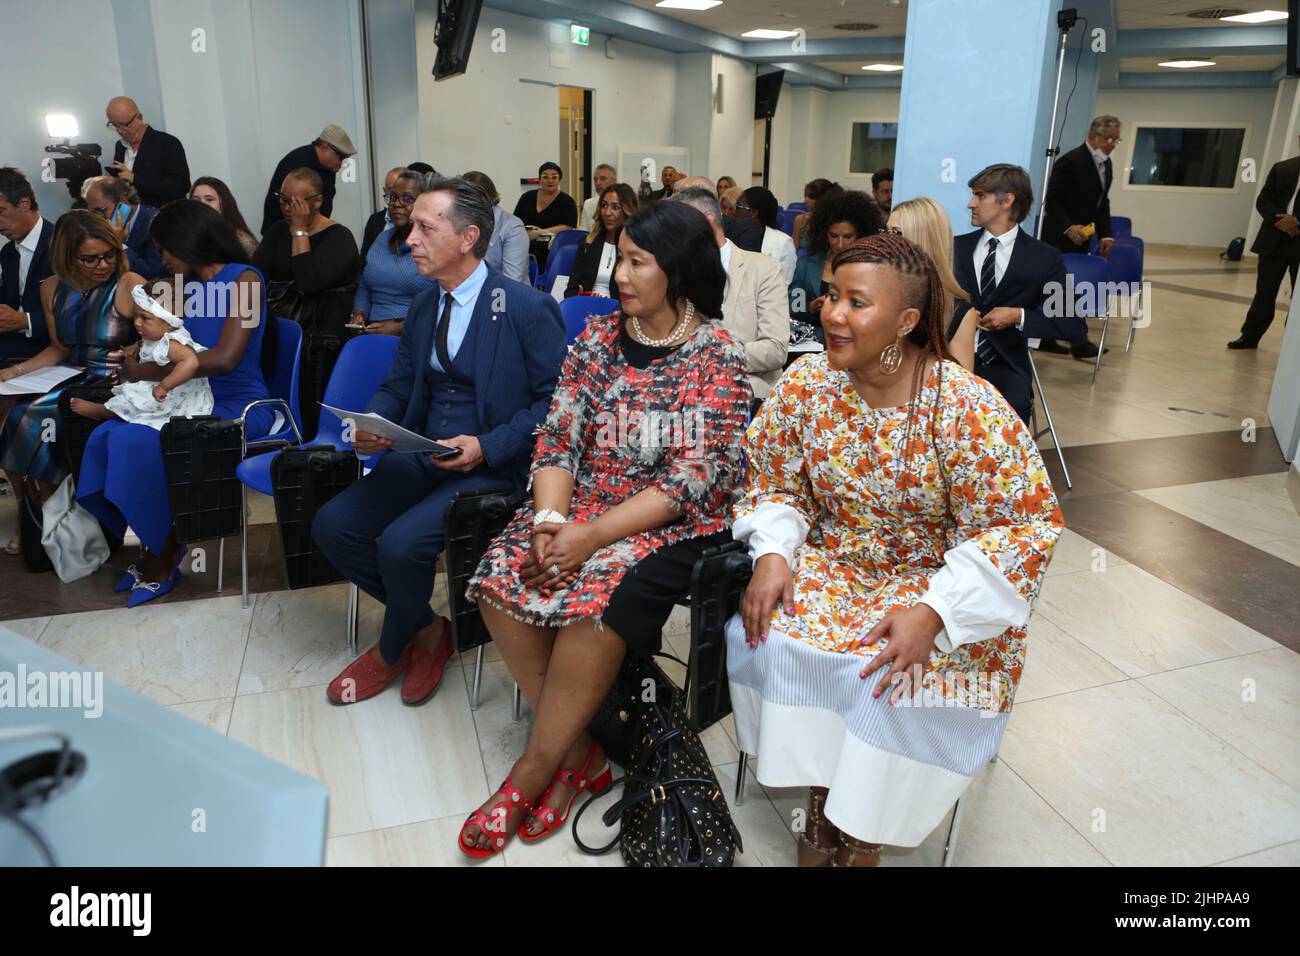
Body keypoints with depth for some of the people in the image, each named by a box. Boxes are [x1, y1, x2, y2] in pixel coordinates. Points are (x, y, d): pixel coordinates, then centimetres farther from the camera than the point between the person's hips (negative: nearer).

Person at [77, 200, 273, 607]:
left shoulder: (245, 279, -8)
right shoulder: (190, 287, 16)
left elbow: (225, 357, -21)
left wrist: (147, 371, -15)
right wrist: (141, 352, 4)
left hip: (238, 407, -7)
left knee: (140, 442, -26)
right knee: (107, 435, -15)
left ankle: (163, 560, -7)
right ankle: (152, 547, -4)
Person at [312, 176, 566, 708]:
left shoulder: (527, 308, -11)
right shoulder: (423, 308, 12)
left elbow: (555, 400, -12)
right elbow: (396, 387, 18)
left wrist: (487, 446, -21)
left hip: (494, 466, -7)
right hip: (422, 455, 8)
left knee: (401, 542, -25)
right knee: (331, 526, -7)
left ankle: (393, 648, 10)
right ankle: (425, 628, 11)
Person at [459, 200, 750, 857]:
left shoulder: (717, 358, -8)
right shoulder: (599, 336, 8)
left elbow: (693, 480, -15)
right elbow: (557, 440, 4)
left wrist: (594, 535, -22)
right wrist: (551, 519, -15)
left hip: (673, 525, -5)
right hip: (581, 506, 5)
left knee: (594, 599, -31)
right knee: (501, 580, -20)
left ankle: (531, 773, -8)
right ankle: (577, 752, -4)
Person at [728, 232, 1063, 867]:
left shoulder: (969, 409, -20)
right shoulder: (806, 385, -9)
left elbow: (1027, 523, -17)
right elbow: (775, 484, 3)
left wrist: (933, 611, -27)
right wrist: (772, 554, -17)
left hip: (936, 581, -3)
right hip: (829, 568, 3)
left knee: (912, 681, -27)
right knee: (766, 639, -22)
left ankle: (864, 827, 4)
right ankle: (820, 792, 4)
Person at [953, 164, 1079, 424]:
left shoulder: (1044, 258, 5)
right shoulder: (957, 247, 12)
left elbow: (1074, 325, 3)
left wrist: (1019, 316, -10)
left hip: (1005, 362, -1)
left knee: (1015, 405, -32)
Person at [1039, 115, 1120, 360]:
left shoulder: (1106, 165, 12)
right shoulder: (1070, 162, -15)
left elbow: (1102, 203, 18)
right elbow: (1052, 201, -18)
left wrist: (1105, 235, 9)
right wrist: (1068, 227, -28)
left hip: (1080, 237, 9)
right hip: (1060, 237, -9)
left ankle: (1047, 339, 17)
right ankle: (1079, 342, -3)